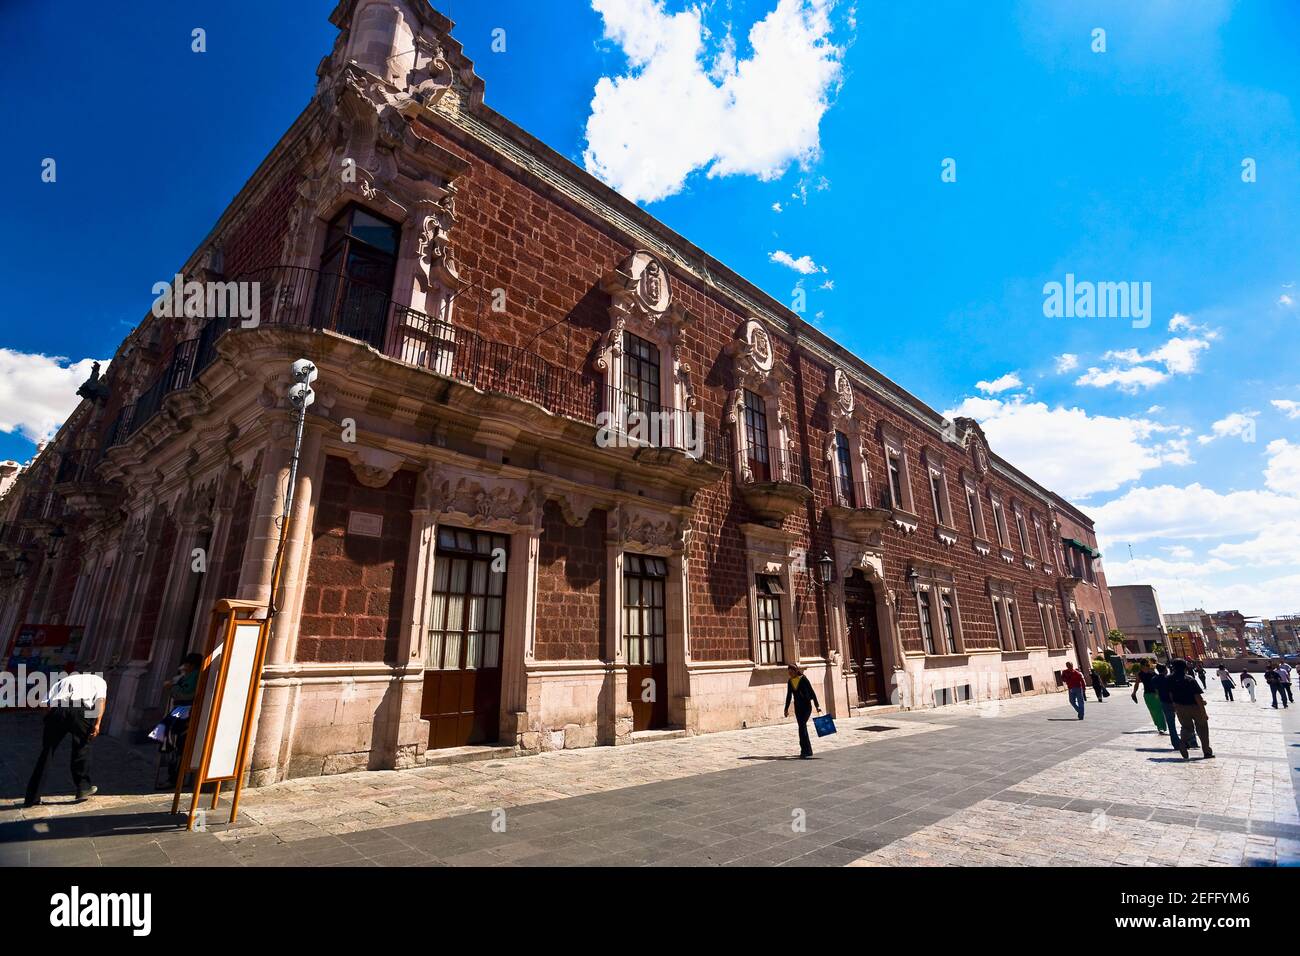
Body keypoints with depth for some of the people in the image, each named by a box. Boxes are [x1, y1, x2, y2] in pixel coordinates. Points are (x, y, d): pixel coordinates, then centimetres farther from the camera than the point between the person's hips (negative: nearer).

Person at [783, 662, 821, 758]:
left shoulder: (804, 679, -11)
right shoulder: (790, 682, 6)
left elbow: (812, 692, -9)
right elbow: (789, 696, 13)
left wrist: (817, 705, -13)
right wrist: (786, 708, 13)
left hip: (806, 706, -6)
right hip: (798, 707, 6)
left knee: (802, 726, -16)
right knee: (802, 727, 7)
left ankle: (805, 750, -14)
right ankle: (807, 750, 17)